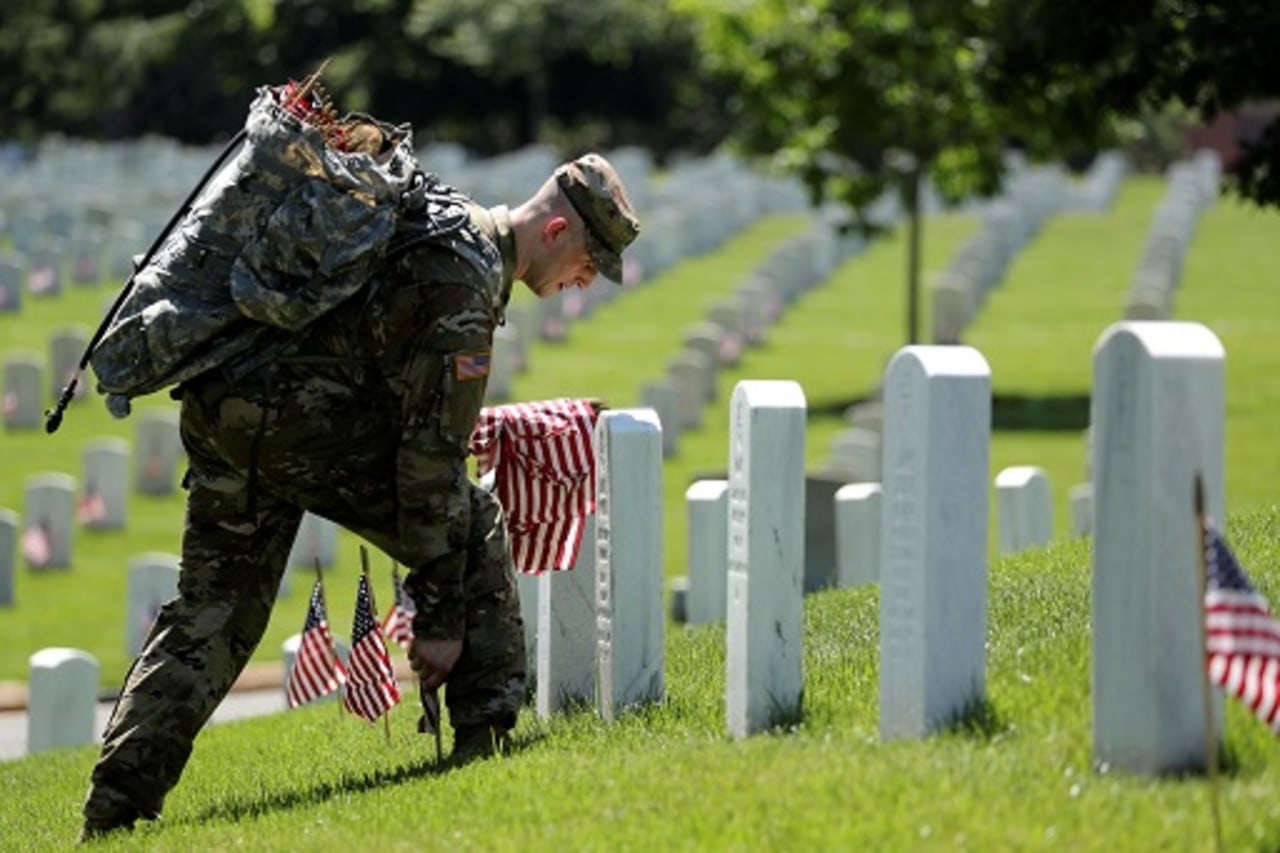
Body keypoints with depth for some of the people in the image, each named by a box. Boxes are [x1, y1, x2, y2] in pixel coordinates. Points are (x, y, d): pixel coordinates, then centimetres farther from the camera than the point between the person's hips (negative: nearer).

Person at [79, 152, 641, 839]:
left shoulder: (449, 219, 18)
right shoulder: (467, 280, -12)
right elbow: (433, 452, -13)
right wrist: (439, 617, -10)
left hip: (215, 408, 9)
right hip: (299, 416, -9)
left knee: (212, 610, 11)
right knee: (473, 531, 2)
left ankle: (115, 805, 4)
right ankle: (486, 737, 0)